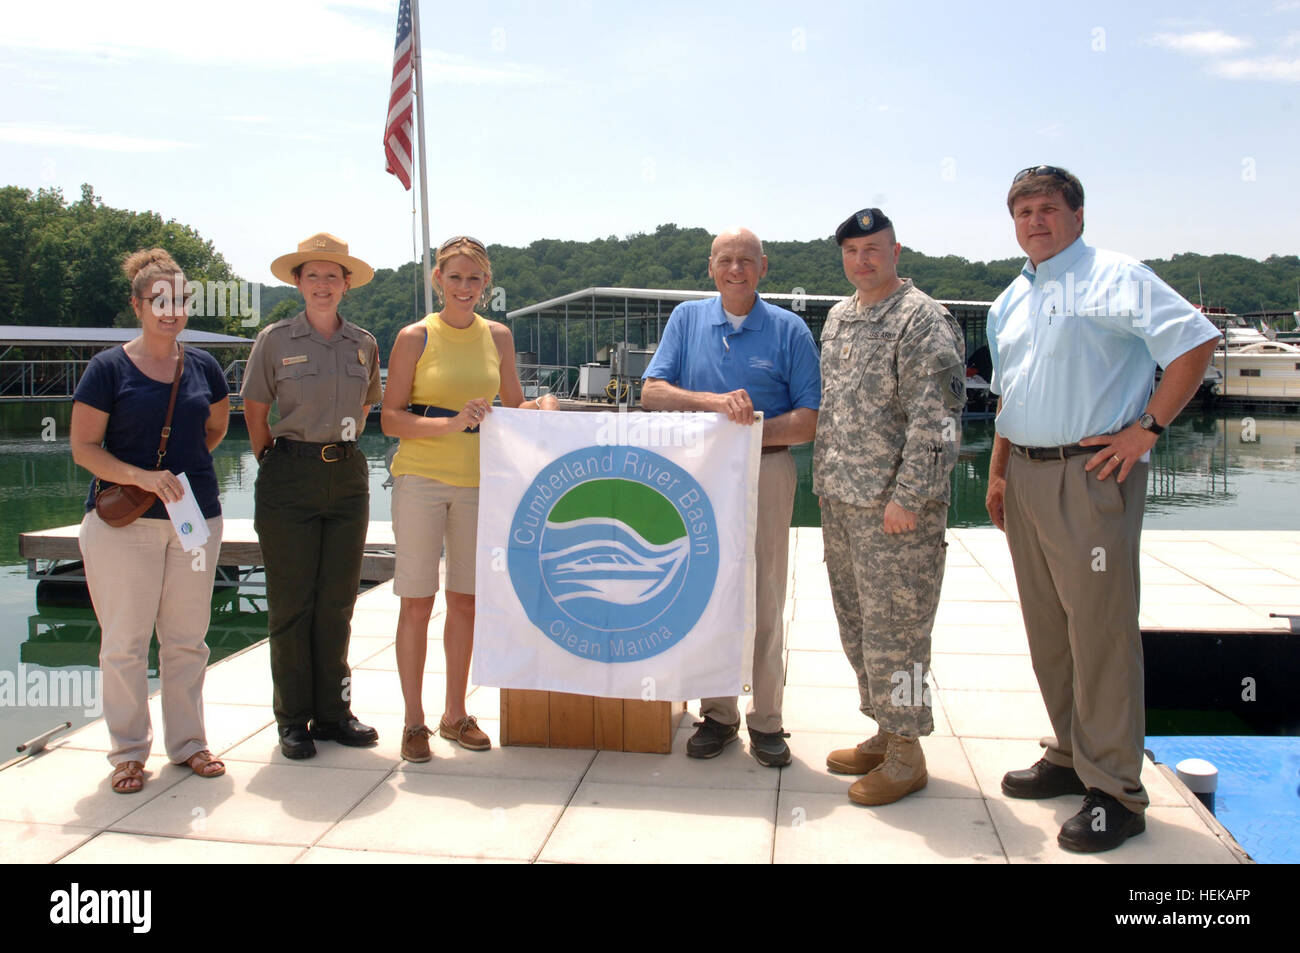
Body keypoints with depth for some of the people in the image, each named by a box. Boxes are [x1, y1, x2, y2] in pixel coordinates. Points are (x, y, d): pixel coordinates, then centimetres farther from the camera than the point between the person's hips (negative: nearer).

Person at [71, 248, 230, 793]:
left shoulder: (203, 367, 8)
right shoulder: (109, 368, -3)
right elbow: (83, 447, -5)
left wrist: (187, 465, 12)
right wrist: (141, 475, -18)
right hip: (122, 521, -3)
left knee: (187, 637, 9)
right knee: (125, 640, 2)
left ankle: (187, 742, 21)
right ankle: (128, 751, 16)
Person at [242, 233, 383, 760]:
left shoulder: (364, 344, 8)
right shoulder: (275, 340, -1)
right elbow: (255, 409, 5)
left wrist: (344, 444, 12)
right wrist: (272, 460, 4)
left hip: (348, 474, 3)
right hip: (290, 477, -3)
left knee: (337, 600, 8)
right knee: (291, 602, 2)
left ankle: (333, 711, 19)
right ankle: (293, 718, 13)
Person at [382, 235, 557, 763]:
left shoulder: (497, 336, 9)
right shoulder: (415, 338, -3)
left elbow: (513, 406, 19)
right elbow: (391, 418, -6)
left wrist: (542, 406, -3)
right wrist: (451, 424, -20)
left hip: (477, 480, 4)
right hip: (421, 477, -4)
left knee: (465, 599, 10)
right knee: (417, 601, 0)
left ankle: (455, 713, 24)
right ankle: (414, 720, 13)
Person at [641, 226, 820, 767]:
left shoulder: (789, 330, 4)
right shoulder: (687, 320, 10)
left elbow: (811, 419, -2)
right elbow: (652, 393, -1)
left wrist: (753, 430, -16)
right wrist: (714, 402, -16)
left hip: (766, 474, -1)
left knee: (766, 601, 2)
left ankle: (766, 721, 13)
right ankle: (718, 713, 18)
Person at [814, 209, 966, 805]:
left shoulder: (923, 320, -10)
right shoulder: (838, 317, 15)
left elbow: (932, 419, -17)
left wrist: (907, 496, -20)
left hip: (894, 505, -8)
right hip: (839, 498, 8)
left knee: (893, 626, -3)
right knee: (856, 622, 15)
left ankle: (906, 756, 10)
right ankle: (883, 733, 29)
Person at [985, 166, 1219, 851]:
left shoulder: (1113, 277, -6)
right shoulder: (1009, 302, 17)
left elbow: (1197, 340, -13)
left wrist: (1149, 428, -16)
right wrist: (998, 474, 18)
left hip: (1090, 473, -8)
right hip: (1025, 474, 8)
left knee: (1099, 628, -6)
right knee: (1046, 625, 13)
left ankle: (1114, 789, 4)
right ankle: (1072, 756, 28)